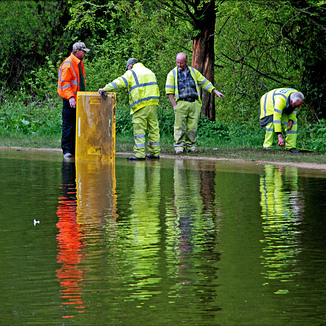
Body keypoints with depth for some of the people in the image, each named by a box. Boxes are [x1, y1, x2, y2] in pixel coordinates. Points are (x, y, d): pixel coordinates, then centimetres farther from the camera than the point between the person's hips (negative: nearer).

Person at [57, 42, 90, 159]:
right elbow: (65, 82, -17)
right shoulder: (68, 64, -12)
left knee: (77, 125, 9)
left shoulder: (79, 63, 17)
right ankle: (67, 150, -6)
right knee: (68, 125, -8)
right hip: (70, 100, -9)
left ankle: (74, 150, 13)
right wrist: (70, 97, -25)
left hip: (78, 100, 9)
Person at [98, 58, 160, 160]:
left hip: (141, 105, -6)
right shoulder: (150, 72, 23)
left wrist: (105, 89, -4)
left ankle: (139, 154, -9)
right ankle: (155, 153, 13)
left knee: (139, 129, -5)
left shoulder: (131, 73, 1)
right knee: (153, 128, 10)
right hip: (153, 103, 6)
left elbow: (119, 82, -7)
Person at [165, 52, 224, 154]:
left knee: (193, 126, 0)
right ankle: (179, 146, -4)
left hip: (194, 103, 3)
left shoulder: (194, 72, 15)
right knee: (180, 126, -7)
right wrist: (174, 105, -5)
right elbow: (169, 91, 2)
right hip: (181, 103, -3)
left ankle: (191, 145, 6)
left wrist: (215, 92, 12)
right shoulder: (172, 74, 6)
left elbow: (204, 83, 19)